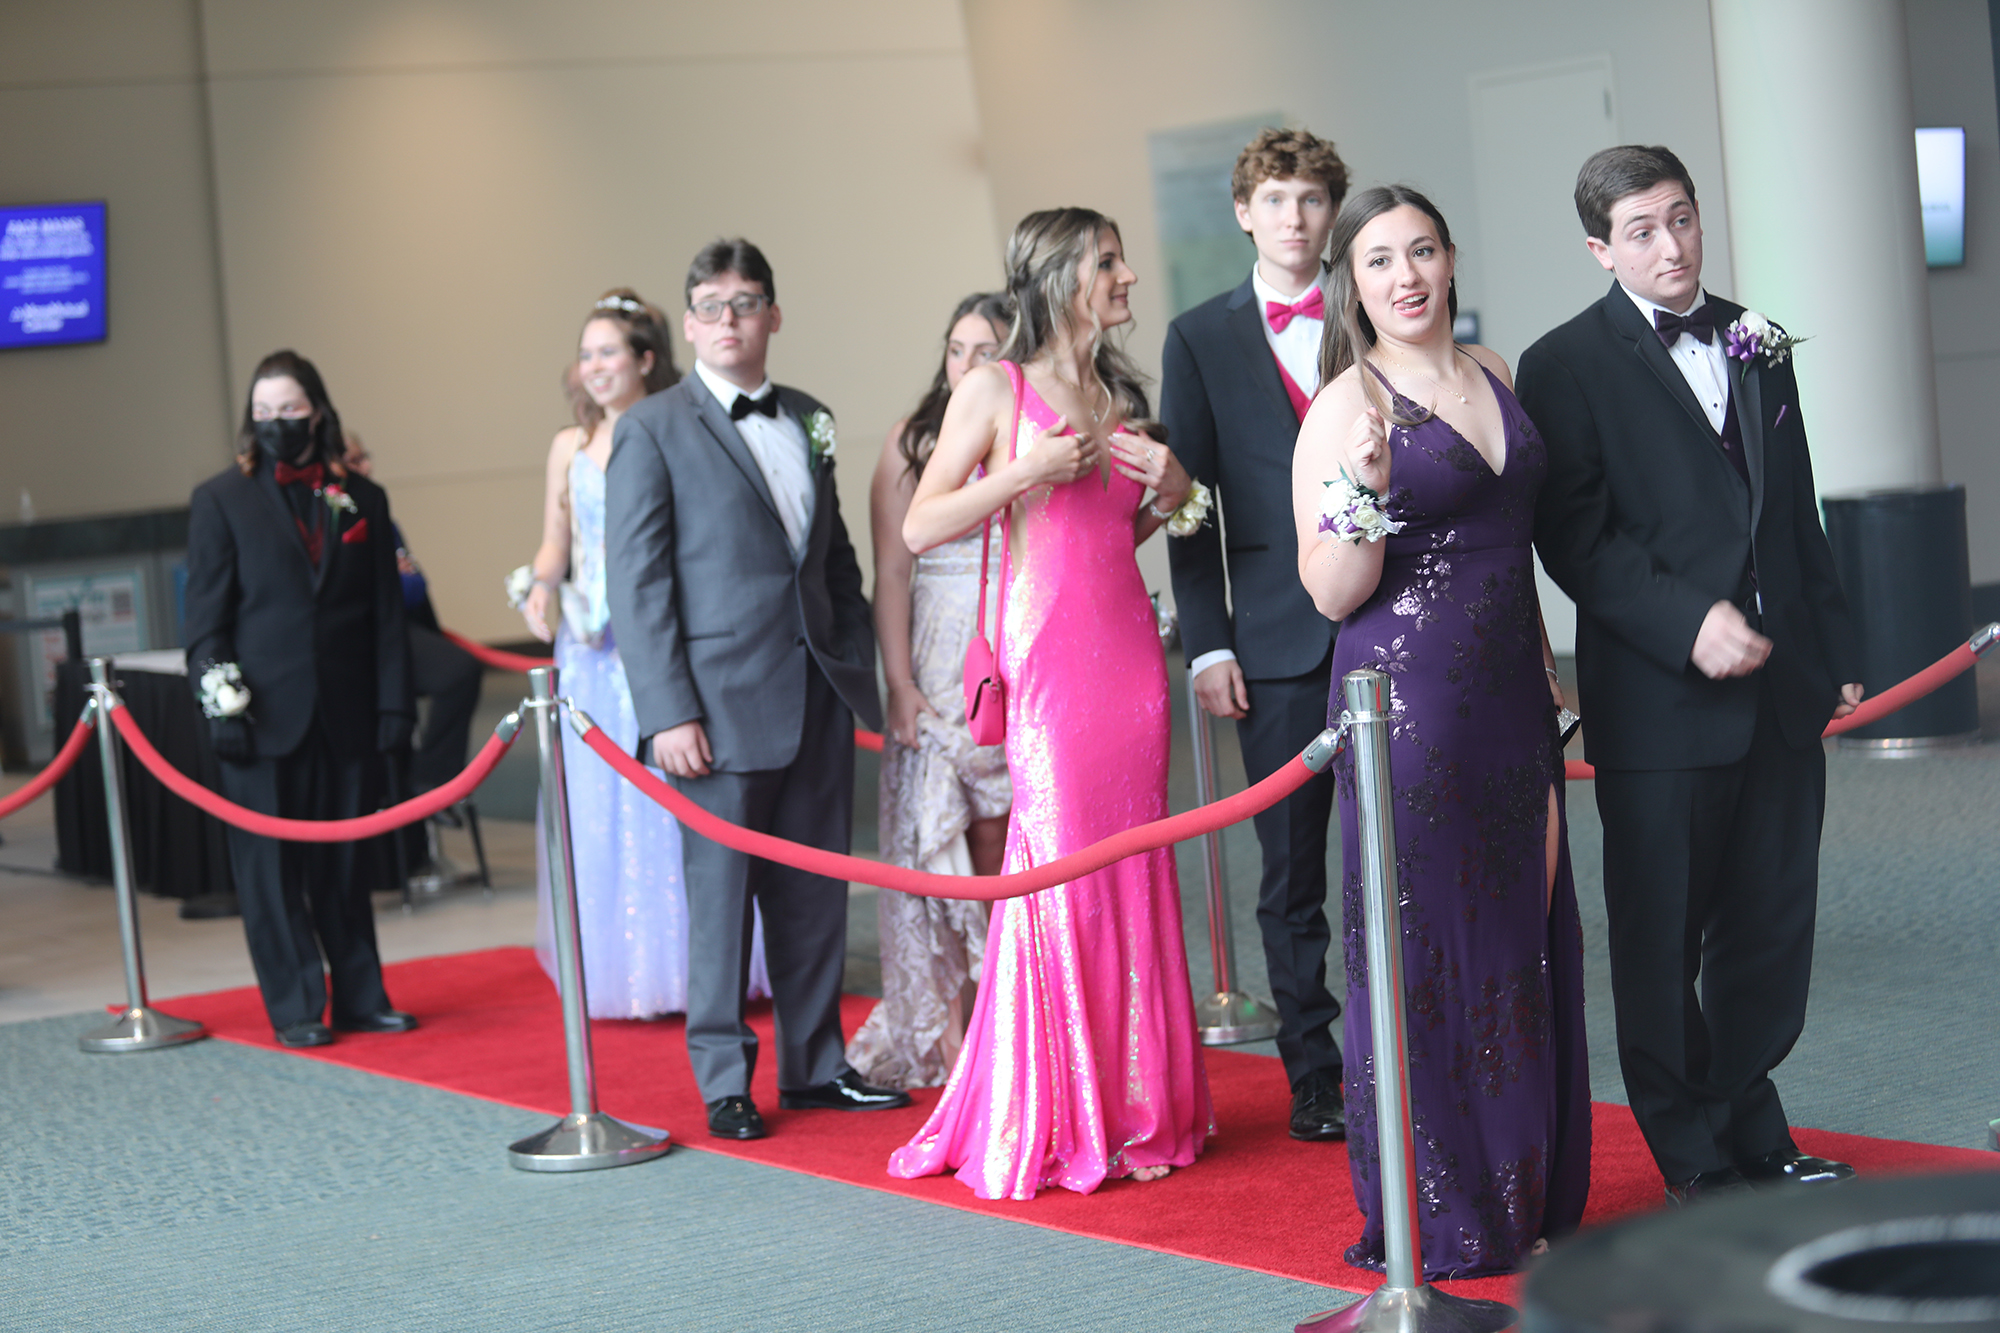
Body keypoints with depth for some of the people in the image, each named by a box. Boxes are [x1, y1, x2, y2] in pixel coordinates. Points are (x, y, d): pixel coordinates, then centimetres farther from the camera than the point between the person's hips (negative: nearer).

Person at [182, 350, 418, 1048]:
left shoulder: (362, 500, 12)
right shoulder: (220, 500, 5)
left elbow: (387, 615, 10)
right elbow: (205, 616, 1)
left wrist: (393, 704, 4)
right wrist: (220, 703, -7)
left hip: (344, 716, 2)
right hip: (263, 718, -2)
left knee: (343, 863, 7)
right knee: (271, 867, 0)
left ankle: (361, 998, 15)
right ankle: (296, 1009, 7)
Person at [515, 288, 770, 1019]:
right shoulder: (570, 447, 9)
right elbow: (555, 543, 14)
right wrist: (541, 587, -5)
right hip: (594, 651, 3)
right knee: (600, 806, 4)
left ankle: (696, 962, 10)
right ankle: (617, 969, 13)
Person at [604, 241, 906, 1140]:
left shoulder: (808, 420, 14)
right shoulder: (652, 431, -3)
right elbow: (636, 582, -7)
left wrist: (861, 668, 10)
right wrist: (668, 712, -13)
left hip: (819, 696, 5)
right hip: (725, 700, -5)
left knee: (816, 891, 10)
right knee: (722, 889, 2)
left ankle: (815, 1064, 21)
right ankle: (724, 1078, 13)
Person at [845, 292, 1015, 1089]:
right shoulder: (913, 441, 2)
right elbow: (891, 573, -2)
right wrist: (901, 685, -10)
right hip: (942, 668, -2)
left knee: (1005, 849, 3)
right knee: (941, 850, -2)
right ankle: (948, 1042, 2)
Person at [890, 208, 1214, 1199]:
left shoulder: (1119, 395, 15)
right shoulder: (996, 390, -3)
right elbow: (920, 529, -6)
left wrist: (1168, 492, 5)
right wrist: (1027, 473, -15)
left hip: (1129, 652, 6)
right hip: (1048, 658, -6)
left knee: (1133, 874, 6)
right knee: (1057, 872, -6)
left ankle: (1132, 1108, 14)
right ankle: (1051, 1126, 4)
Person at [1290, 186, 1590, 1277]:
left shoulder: (1496, 374, 10)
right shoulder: (1343, 408, -10)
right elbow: (1333, 596, -13)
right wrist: (1366, 489, -29)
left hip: (1511, 697, 7)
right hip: (1409, 705, -7)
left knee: (1521, 936, 12)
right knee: (1425, 947, -1)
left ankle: (1525, 1194, 24)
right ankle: (1436, 1220, 9)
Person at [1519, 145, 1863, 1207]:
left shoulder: (1754, 343, 14)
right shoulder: (1566, 366, -5)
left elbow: (1797, 512, 19)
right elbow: (1574, 536, -11)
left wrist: (1835, 651, 16)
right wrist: (1688, 622, -21)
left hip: (1782, 689, 5)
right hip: (1659, 704, -5)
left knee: (1772, 926, 11)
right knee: (1663, 941, 4)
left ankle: (1752, 1134, 26)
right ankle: (1697, 1158, 17)